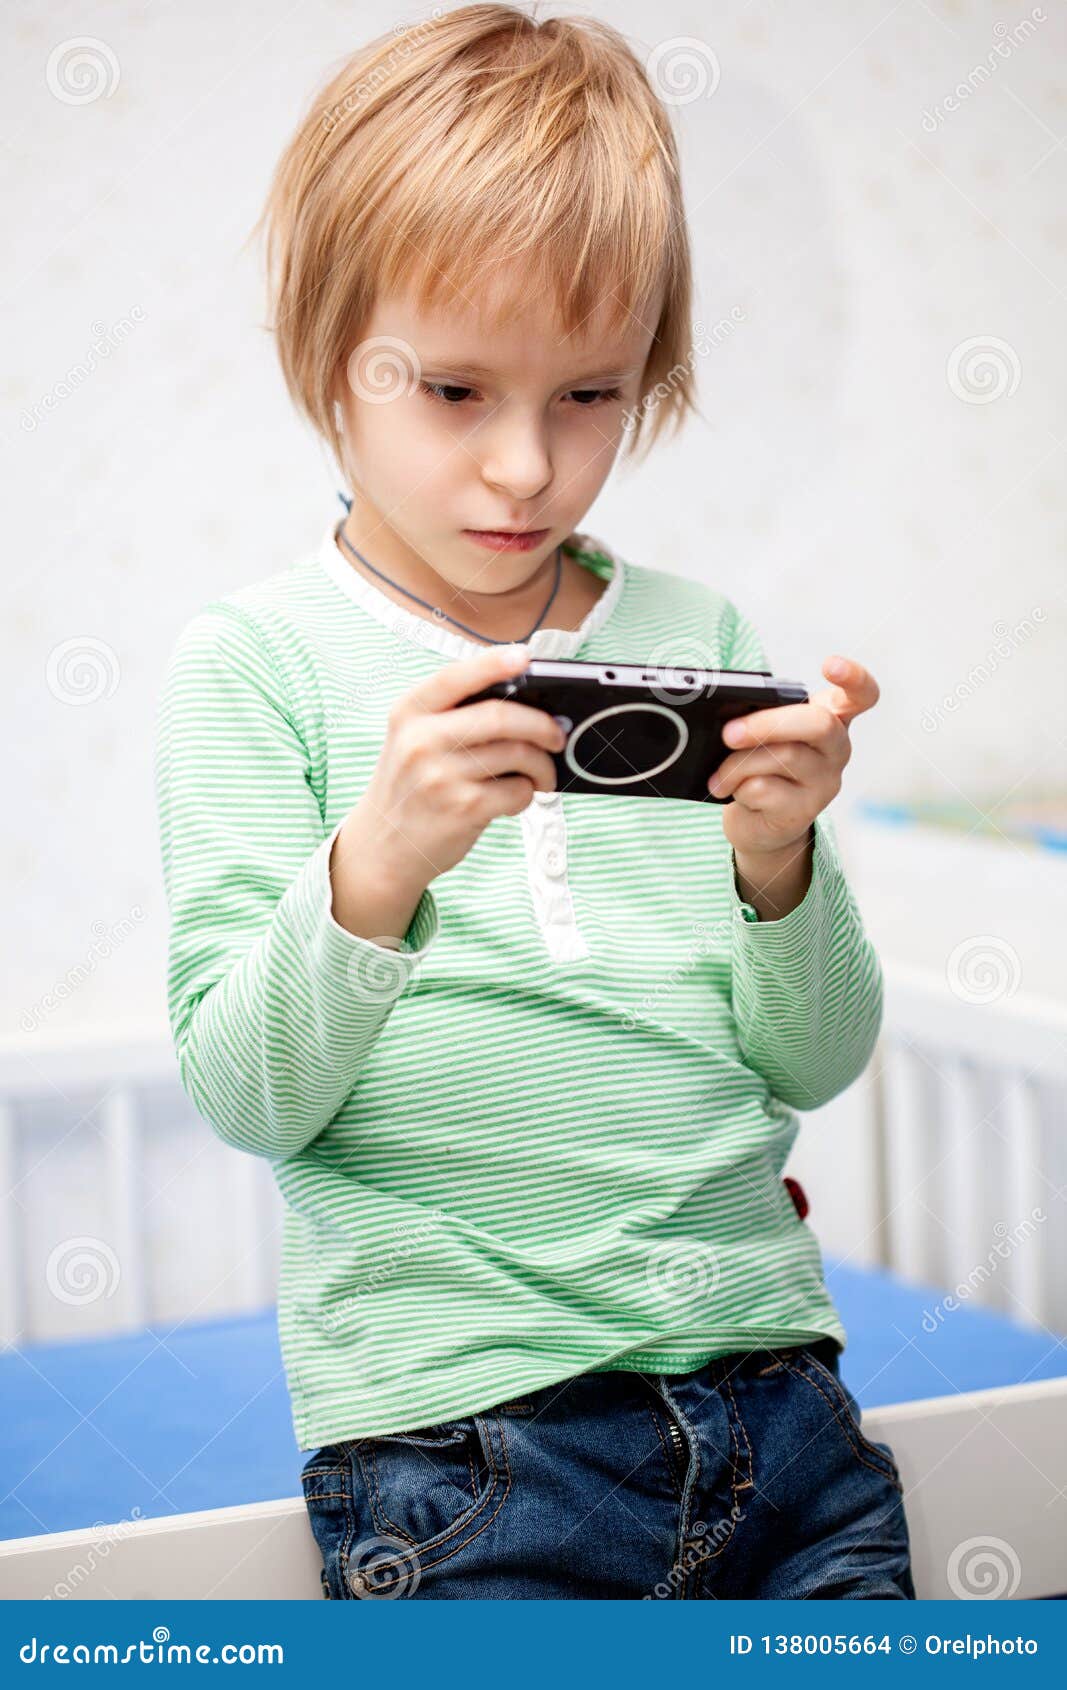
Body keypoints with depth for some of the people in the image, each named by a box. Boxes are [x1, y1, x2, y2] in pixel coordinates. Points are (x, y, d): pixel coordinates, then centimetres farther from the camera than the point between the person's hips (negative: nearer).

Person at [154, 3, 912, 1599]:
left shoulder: (696, 639, 7)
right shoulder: (251, 662, -3)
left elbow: (816, 1064, 7)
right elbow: (243, 1097, -9)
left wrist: (780, 862, -12)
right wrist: (373, 870, -25)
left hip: (770, 1386, 4)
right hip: (459, 1445, -4)